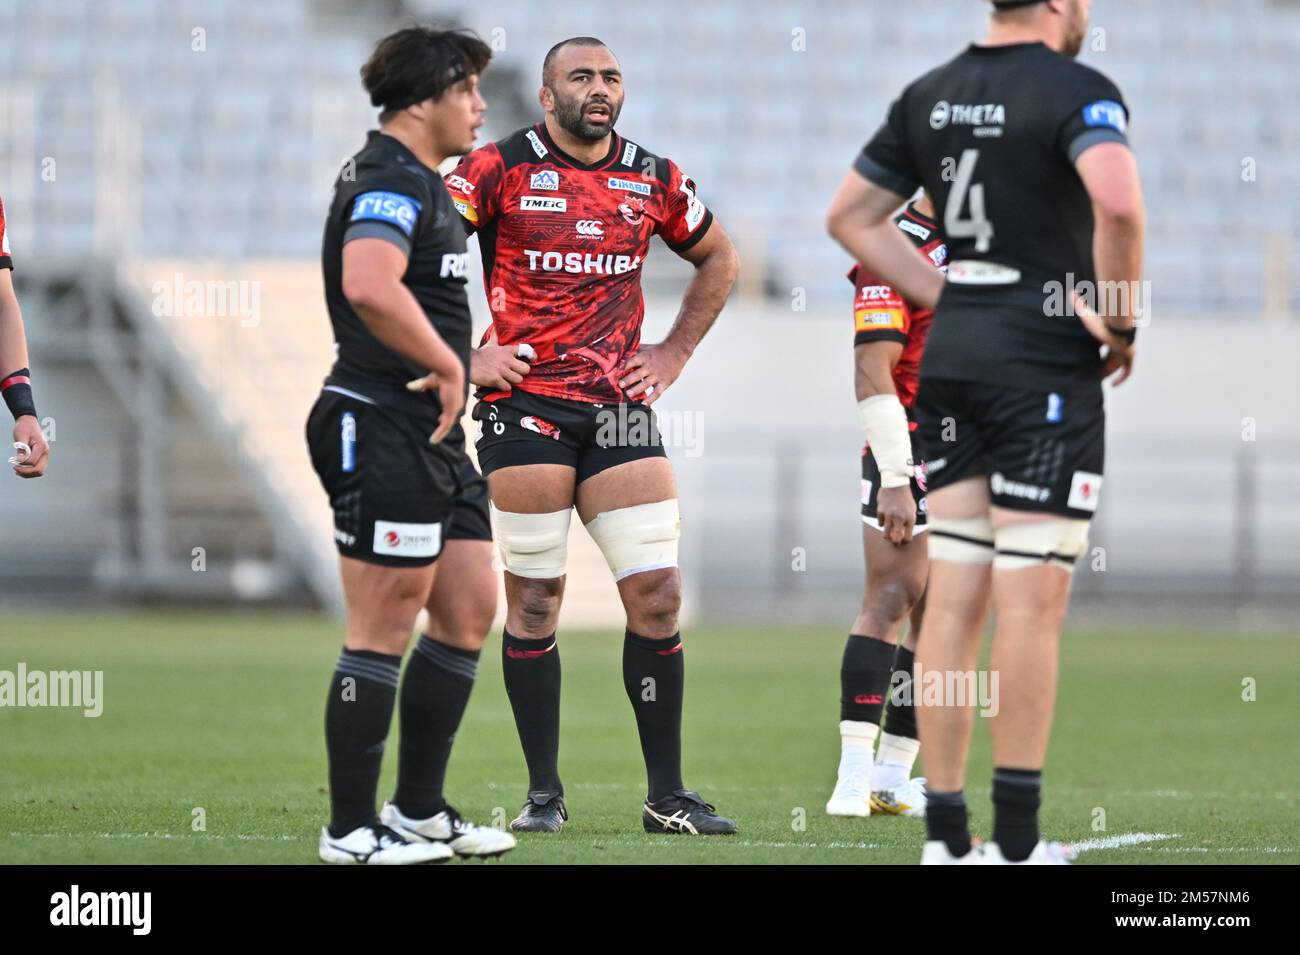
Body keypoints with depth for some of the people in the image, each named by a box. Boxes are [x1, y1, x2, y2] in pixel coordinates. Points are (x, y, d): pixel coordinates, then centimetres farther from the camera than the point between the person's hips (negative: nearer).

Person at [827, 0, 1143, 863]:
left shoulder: (931, 96, 10)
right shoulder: (1077, 92, -11)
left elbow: (852, 217, 16)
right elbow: (1118, 207, -29)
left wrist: (949, 301, 13)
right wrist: (1121, 322, -14)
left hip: (950, 361, 6)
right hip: (1046, 367, -6)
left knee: (953, 599, 7)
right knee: (1031, 602, -3)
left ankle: (945, 835, 8)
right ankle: (1016, 841, -2)